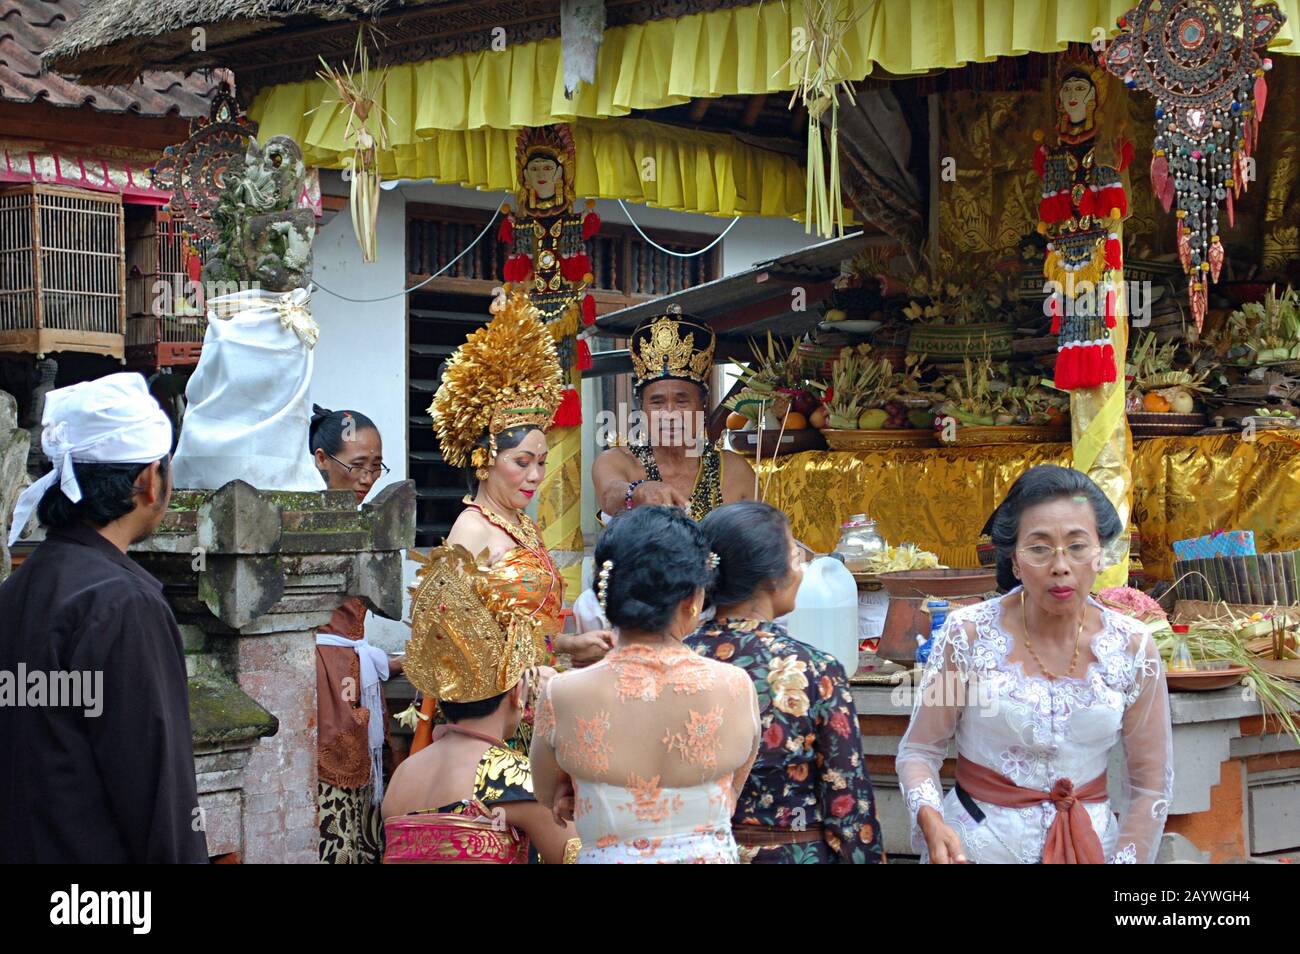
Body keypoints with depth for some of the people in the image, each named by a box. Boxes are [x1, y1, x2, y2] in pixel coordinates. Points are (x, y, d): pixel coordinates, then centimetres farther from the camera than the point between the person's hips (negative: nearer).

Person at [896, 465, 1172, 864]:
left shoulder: (1133, 649, -9)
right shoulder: (968, 634, -13)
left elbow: (1150, 786, -1)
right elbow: (919, 751, -7)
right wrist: (930, 820, -26)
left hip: (1089, 843, 2)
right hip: (974, 845, -1)